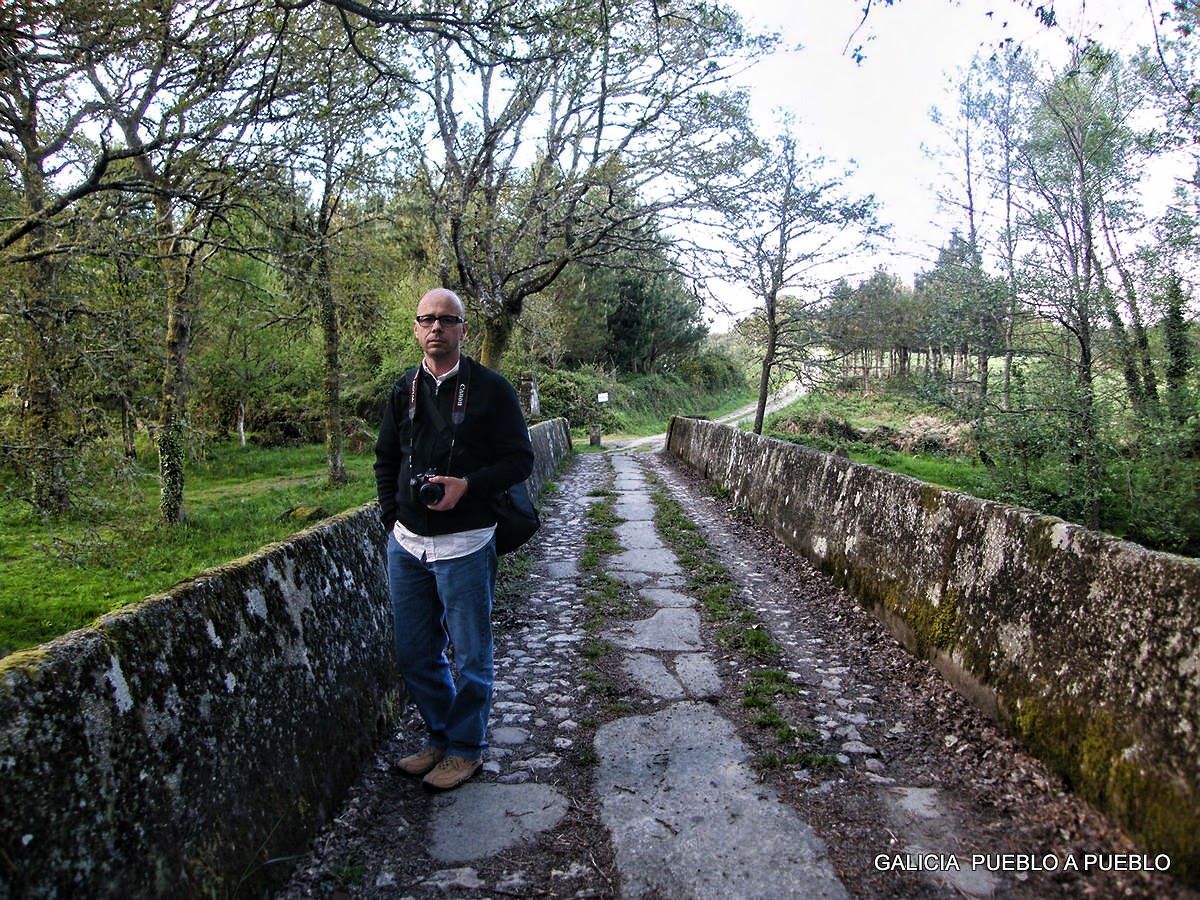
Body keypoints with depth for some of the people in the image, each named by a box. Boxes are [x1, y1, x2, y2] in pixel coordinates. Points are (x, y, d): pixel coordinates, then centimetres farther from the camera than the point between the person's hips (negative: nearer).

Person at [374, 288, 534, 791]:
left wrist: (468, 486, -19)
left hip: (464, 545, -5)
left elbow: (519, 460, -5)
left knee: (470, 656, 7)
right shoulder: (404, 390, 10)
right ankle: (439, 737, 34)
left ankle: (467, 748, 25)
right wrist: (392, 515, 7)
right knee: (415, 655, 15)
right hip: (406, 545, 5)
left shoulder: (490, 389, -5)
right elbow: (385, 460, 19)